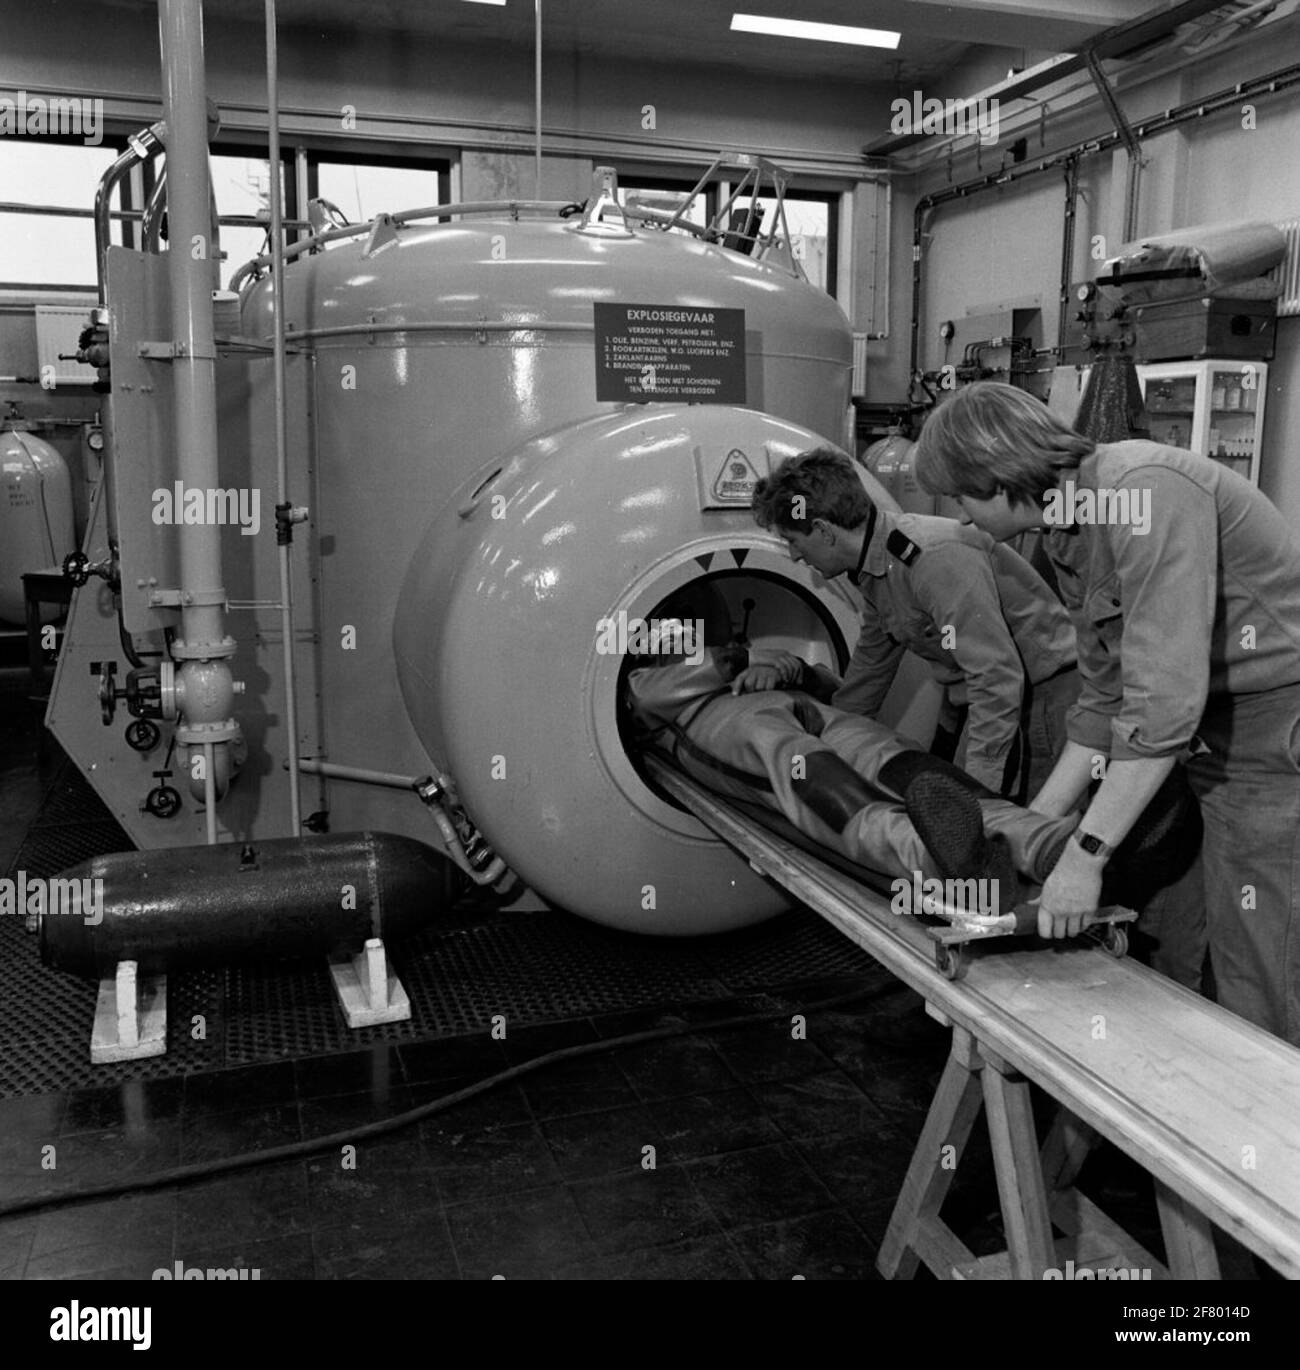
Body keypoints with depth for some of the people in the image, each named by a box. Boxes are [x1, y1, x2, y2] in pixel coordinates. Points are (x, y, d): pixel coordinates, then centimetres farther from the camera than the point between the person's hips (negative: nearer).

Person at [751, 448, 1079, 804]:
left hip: (1042, 692, -9)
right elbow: (872, 663, 21)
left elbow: (997, 678, -31)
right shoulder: (876, 564, 4)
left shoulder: (937, 558, -27)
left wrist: (978, 795, -32)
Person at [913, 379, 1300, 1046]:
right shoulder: (1065, 538, 5)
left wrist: (1086, 852, -24)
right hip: (1223, 732, 9)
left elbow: (1166, 696, -28)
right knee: (1232, 957, 12)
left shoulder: (1144, 492, -23)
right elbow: (1105, 700, 11)